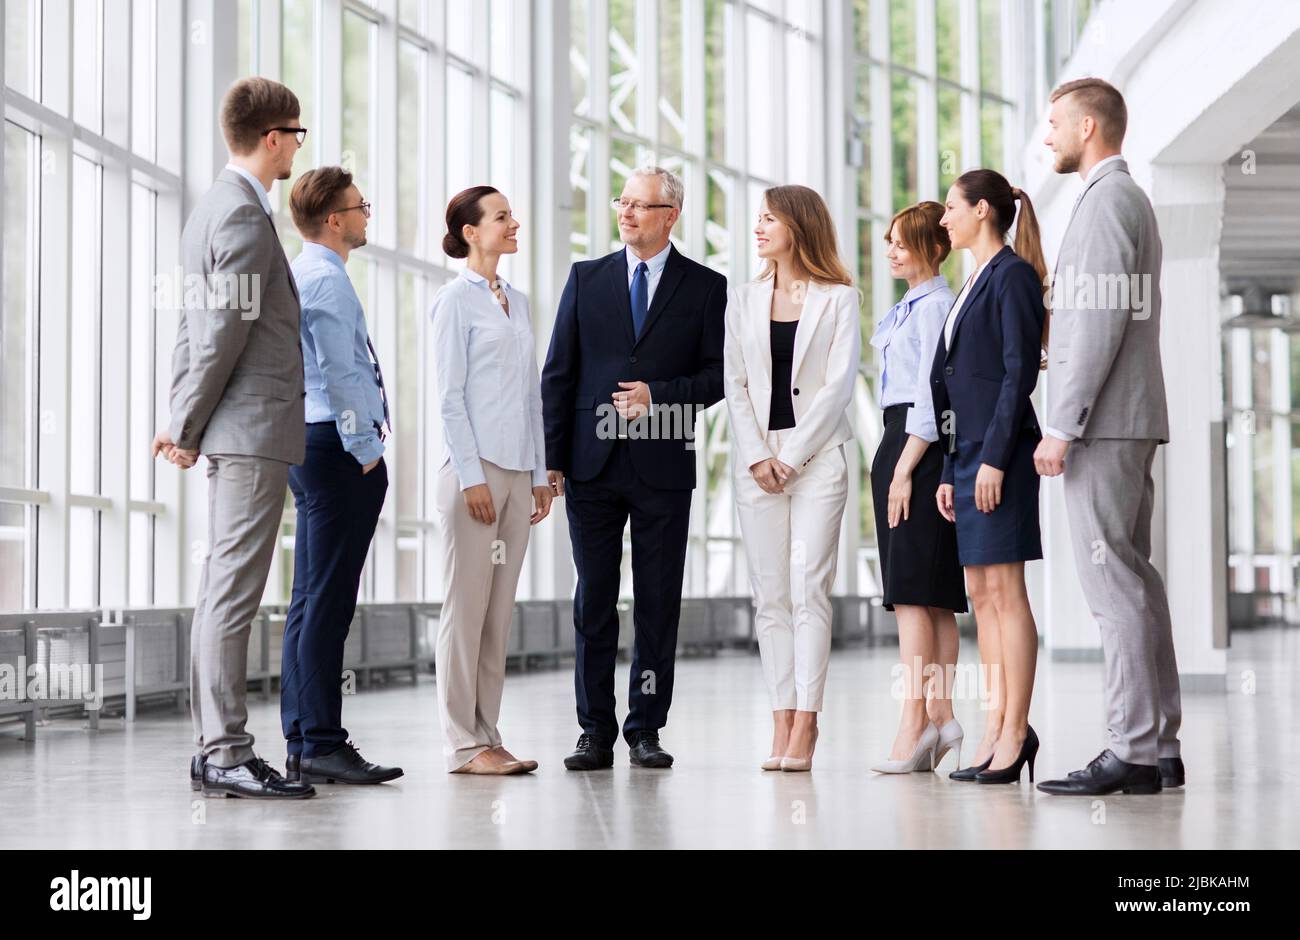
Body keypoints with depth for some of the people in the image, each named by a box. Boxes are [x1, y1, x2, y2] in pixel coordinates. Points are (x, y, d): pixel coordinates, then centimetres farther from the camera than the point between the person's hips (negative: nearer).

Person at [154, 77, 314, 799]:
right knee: (233, 592, -9)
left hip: (238, 433, 10)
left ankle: (216, 751, 15)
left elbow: (196, 326, 20)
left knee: (224, 590, 11)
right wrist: (187, 429, -9)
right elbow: (223, 332, -16)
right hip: (254, 428, -10)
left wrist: (182, 421, 17)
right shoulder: (244, 215, -12)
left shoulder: (217, 209, 20)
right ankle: (226, 754, -7)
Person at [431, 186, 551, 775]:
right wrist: (471, 477, -16)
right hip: (473, 467, -7)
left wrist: (539, 473, 13)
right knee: (466, 608, -4)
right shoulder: (455, 299, -4)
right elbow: (449, 395, -10)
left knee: (499, 612, 8)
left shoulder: (517, 302, 17)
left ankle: (486, 735, 13)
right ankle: (462, 744, 0)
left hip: (516, 471, 7)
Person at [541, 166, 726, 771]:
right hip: (592, 464, 2)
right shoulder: (587, 279, 10)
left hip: (664, 466, -1)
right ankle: (596, 731, 10)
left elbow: (718, 374, 2)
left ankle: (646, 730, 11)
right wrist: (551, 458, 0)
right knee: (593, 601, 4)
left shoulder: (705, 287, 5)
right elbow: (558, 373, 7)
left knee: (658, 603, 3)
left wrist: (659, 396, -14)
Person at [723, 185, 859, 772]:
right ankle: (782, 722, 4)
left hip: (817, 454, -4)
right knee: (769, 593, 1)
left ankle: (805, 722, -10)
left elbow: (839, 384, -4)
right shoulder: (744, 300, 14)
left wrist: (793, 456, -10)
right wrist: (759, 456, -5)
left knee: (808, 585, -10)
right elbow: (734, 383, 8)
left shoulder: (838, 299, 3)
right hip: (757, 457, 4)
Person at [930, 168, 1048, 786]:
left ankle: (1015, 732, -5)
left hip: (1001, 451, -9)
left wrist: (996, 458, -19)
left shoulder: (1013, 276, -7)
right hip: (968, 450, 9)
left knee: (1004, 589, -8)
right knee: (981, 592, 7)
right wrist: (950, 472, 17)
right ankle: (998, 728, 10)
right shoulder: (973, 284, 20)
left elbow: (1019, 371, -15)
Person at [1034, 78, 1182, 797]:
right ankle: (1159, 747, 12)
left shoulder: (1106, 200, -10)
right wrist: (1070, 421, 21)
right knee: (1133, 581, 9)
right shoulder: (1127, 198, 22)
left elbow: (1101, 323, -18)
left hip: (1103, 423, -10)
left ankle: (1132, 751, -10)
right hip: (1125, 423, 10)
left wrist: (1061, 427, -19)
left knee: (1115, 584, -10)